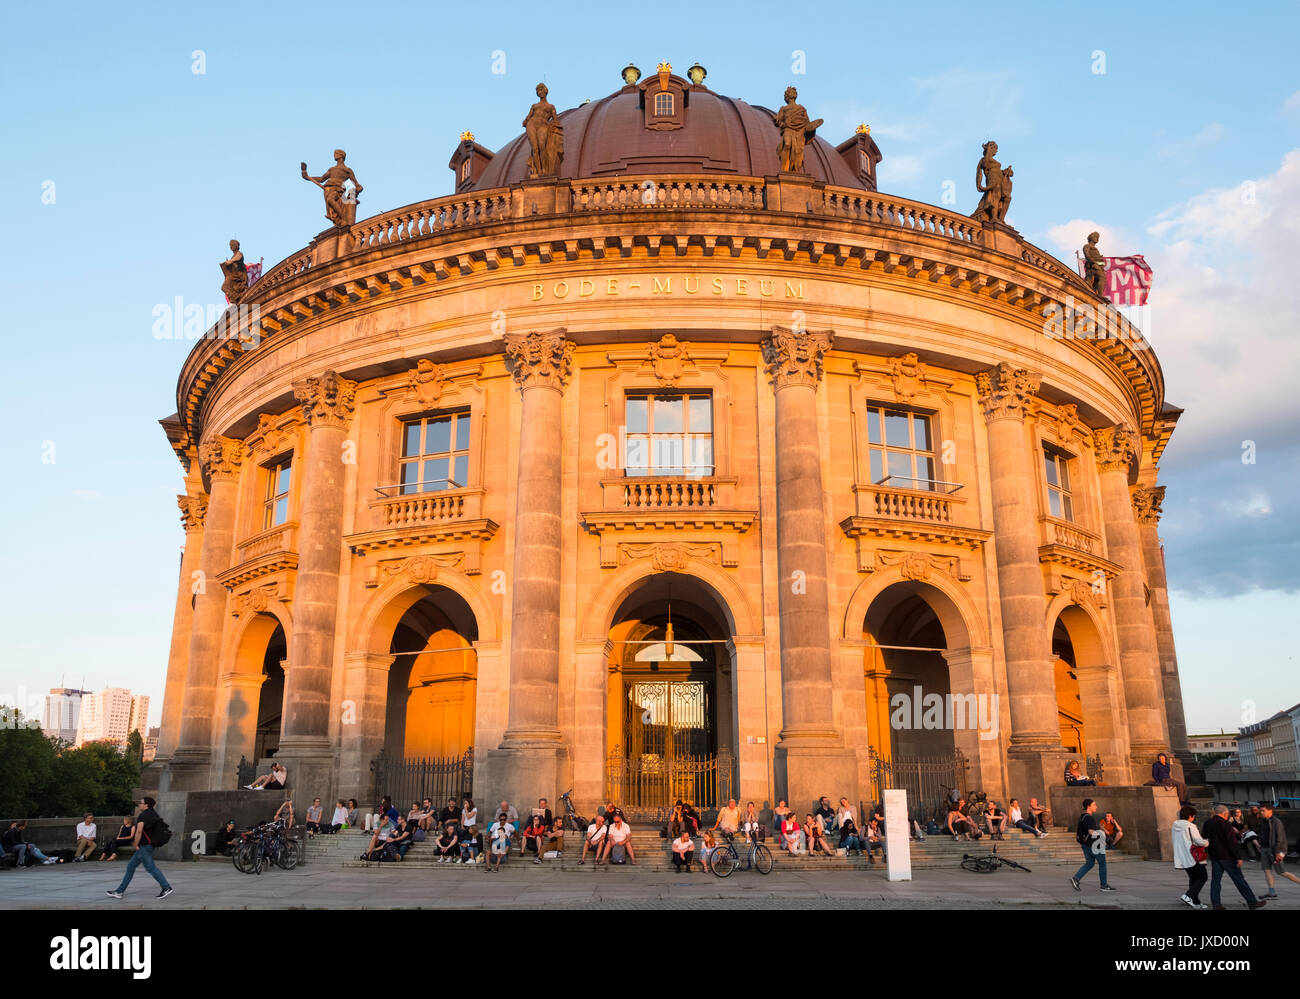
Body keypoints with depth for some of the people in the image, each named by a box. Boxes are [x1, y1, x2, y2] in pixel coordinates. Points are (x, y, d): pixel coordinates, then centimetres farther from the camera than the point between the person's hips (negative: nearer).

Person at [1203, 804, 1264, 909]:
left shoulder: (1207, 824, 8)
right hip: (1227, 857, -6)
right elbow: (1232, 842, -16)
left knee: (1215, 880, 6)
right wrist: (1238, 857, -14)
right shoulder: (1225, 824, -13)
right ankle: (1252, 902, 8)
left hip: (1214, 857, 6)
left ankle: (1215, 903, 2)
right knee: (1239, 880, 1)